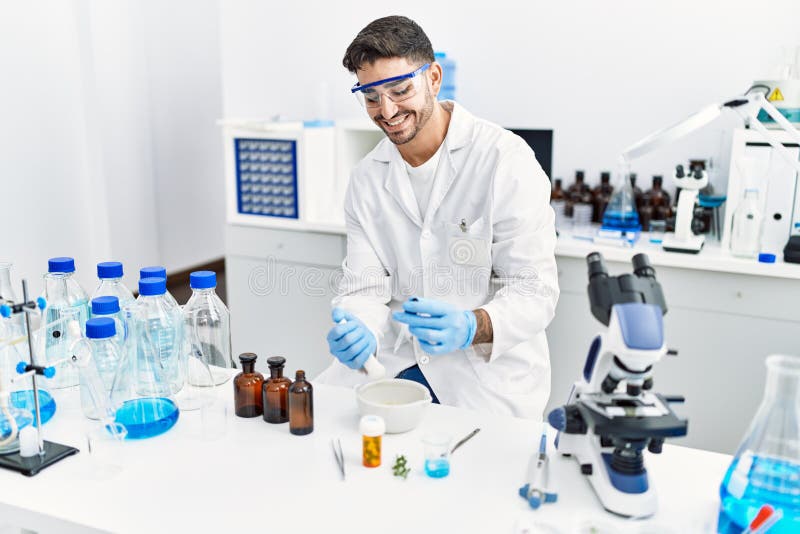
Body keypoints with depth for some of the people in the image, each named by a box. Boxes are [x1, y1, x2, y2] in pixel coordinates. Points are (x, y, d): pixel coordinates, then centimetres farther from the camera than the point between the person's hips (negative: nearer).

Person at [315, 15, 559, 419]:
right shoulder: (366, 179, 6)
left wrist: (472, 327, -34)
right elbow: (365, 287, 1)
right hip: (394, 361, 5)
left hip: (490, 368, -4)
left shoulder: (505, 159, -11)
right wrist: (356, 330, -22)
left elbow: (535, 290, -14)